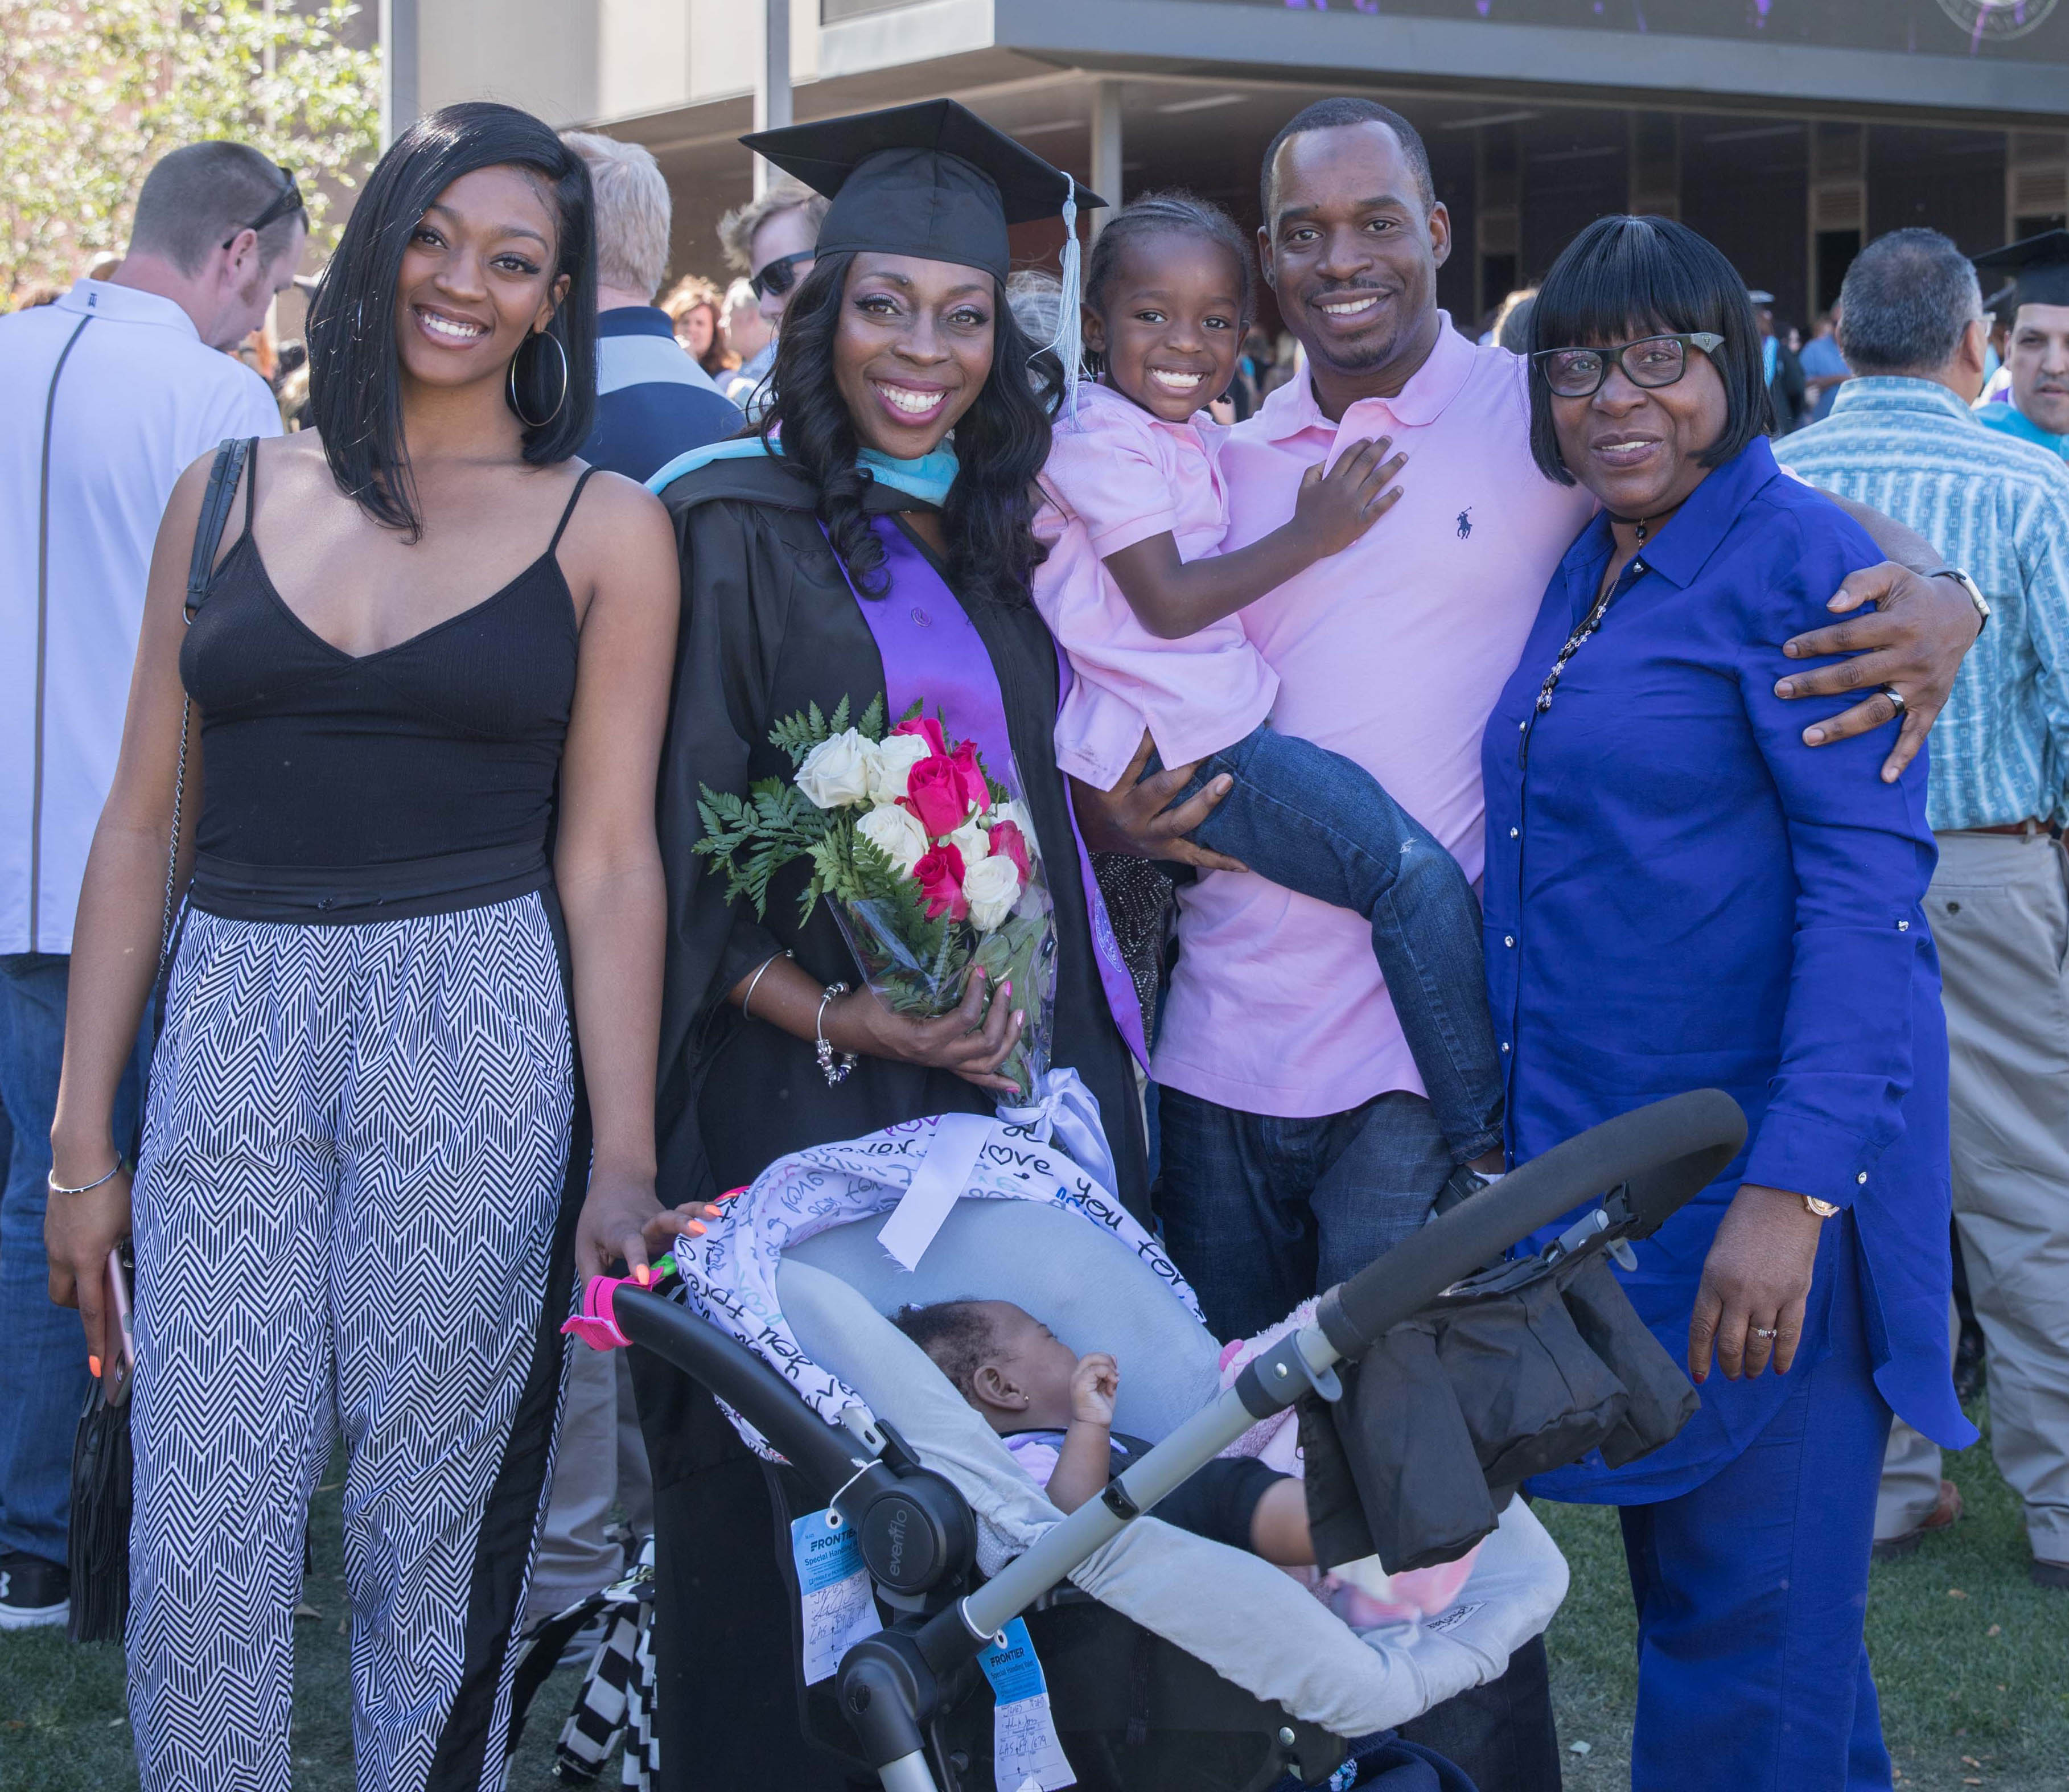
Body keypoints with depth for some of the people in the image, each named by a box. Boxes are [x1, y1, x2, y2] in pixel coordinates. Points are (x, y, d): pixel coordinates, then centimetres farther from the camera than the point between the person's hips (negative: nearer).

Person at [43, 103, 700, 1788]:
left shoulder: (604, 528, 3)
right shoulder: (229, 495, 9)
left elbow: (606, 860, 0)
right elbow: (143, 823, 9)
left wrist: (625, 1160, -7)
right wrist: (82, 1136, 6)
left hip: (479, 1044, -2)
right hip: (232, 1034, 2)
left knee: (437, 1525, 5)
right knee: (200, 1541, 0)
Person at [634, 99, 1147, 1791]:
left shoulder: (994, 540, 14)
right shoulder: (738, 528, -6)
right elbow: (674, 845, -10)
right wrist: (836, 1014, -19)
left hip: (1019, 1079, 6)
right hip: (807, 1087, -6)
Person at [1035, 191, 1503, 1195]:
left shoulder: (1184, 439, 20)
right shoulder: (1102, 441, -10)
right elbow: (1167, 602, -16)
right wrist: (1310, 537, -11)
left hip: (1219, 729, 10)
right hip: (1179, 754, -10)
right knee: (1421, 876, -19)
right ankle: (1486, 1157, -17)